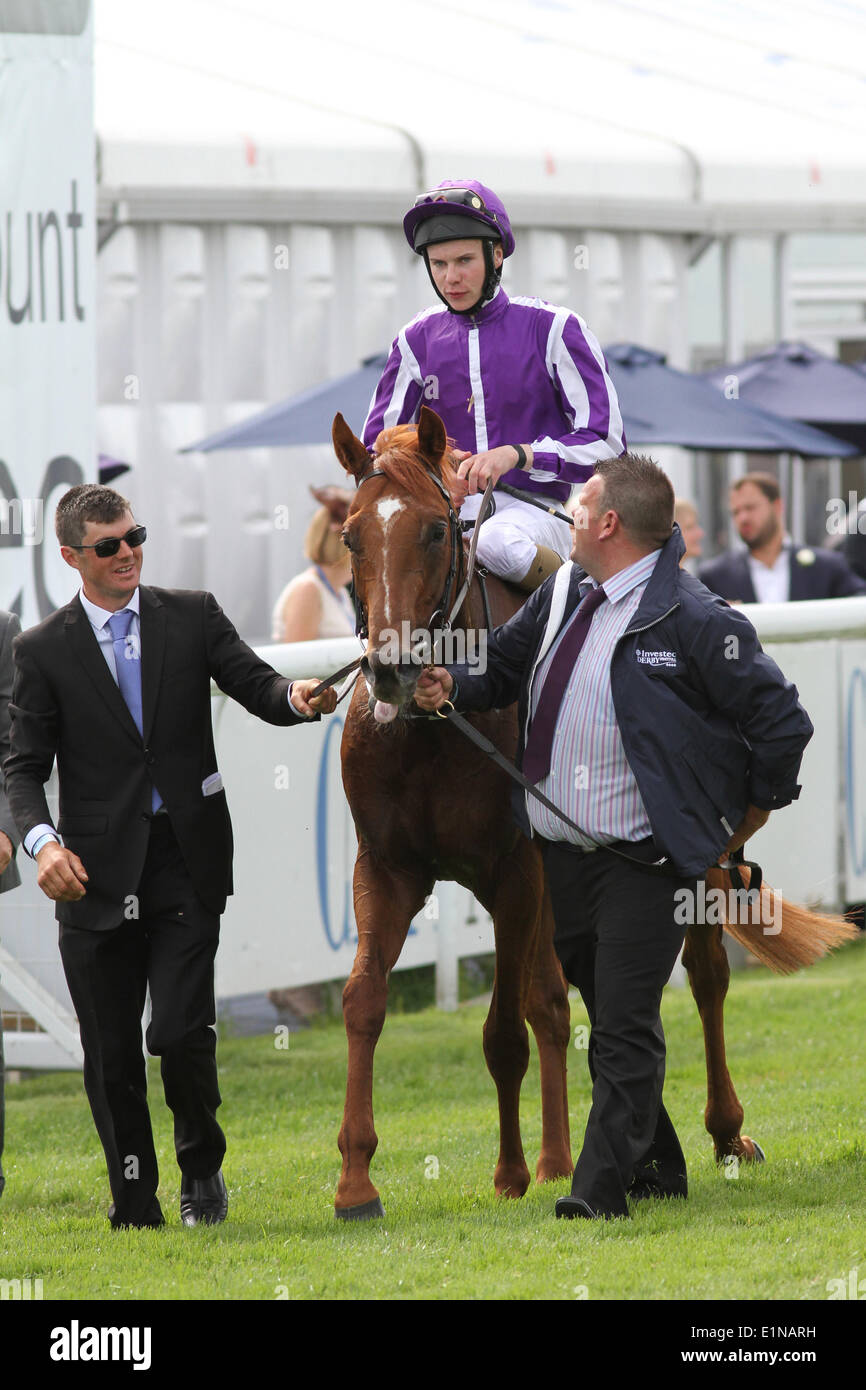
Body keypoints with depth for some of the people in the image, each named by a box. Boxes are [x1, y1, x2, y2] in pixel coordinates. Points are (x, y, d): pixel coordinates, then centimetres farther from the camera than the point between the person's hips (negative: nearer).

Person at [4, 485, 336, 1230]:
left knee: (182, 1031, -10)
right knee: (111, 1053, 4)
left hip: (186, 861, 0)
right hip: (96, 873, 0)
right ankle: (135, 1204, 18)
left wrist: (297, 696, -26)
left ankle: (201, 1166, 16)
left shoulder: (193, 616, 6)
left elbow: (255, 685, -2)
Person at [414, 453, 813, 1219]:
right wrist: (454, 684, -1)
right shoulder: (564, 595, 5)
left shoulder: (694, 622, -15)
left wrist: (754, 811, 0)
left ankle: (602, 1185, -8)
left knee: (627, 1025, -8)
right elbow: (508, 663, 20)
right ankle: (657, 1169, 28)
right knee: (605, 1017, 15)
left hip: (646, 861, -7)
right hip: (564, 853, 7)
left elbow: (781, 720, -9)